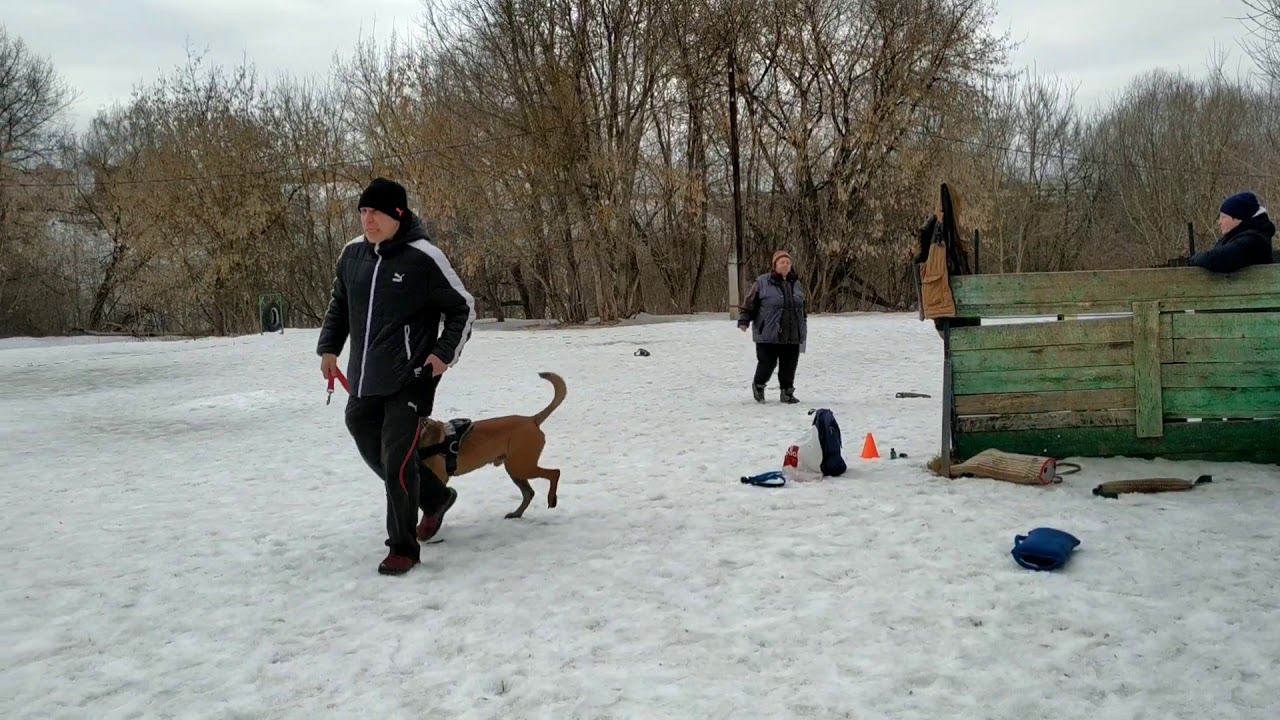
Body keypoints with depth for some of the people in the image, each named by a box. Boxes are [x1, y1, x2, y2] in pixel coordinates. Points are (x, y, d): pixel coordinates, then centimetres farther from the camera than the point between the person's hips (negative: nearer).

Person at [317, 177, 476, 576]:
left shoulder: (423, 258, -11)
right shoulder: (352, 254, 6)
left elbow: (463, 307, -1)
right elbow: (339, 304, 22)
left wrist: (445, 353, -9)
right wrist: (329, 348, 12)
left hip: (410, 380, -7)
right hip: (363, 382, 7)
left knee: (397, 463, -9)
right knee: (373, 451, 16)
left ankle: (403, 547, 8)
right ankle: (436, 498, 40)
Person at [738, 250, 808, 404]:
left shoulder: (796, 284, 13)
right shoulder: (762, 283, -4)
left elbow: (802, 307, 23)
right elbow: (750, 304, -1)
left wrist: (803, 328, 26)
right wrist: (743, 321, -9)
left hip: (793, 335, 5)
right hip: (768, 334, -5)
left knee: (789, 365, 6)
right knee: (767, 363, -2)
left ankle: (787, 392, 20)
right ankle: (758, 385, 25)